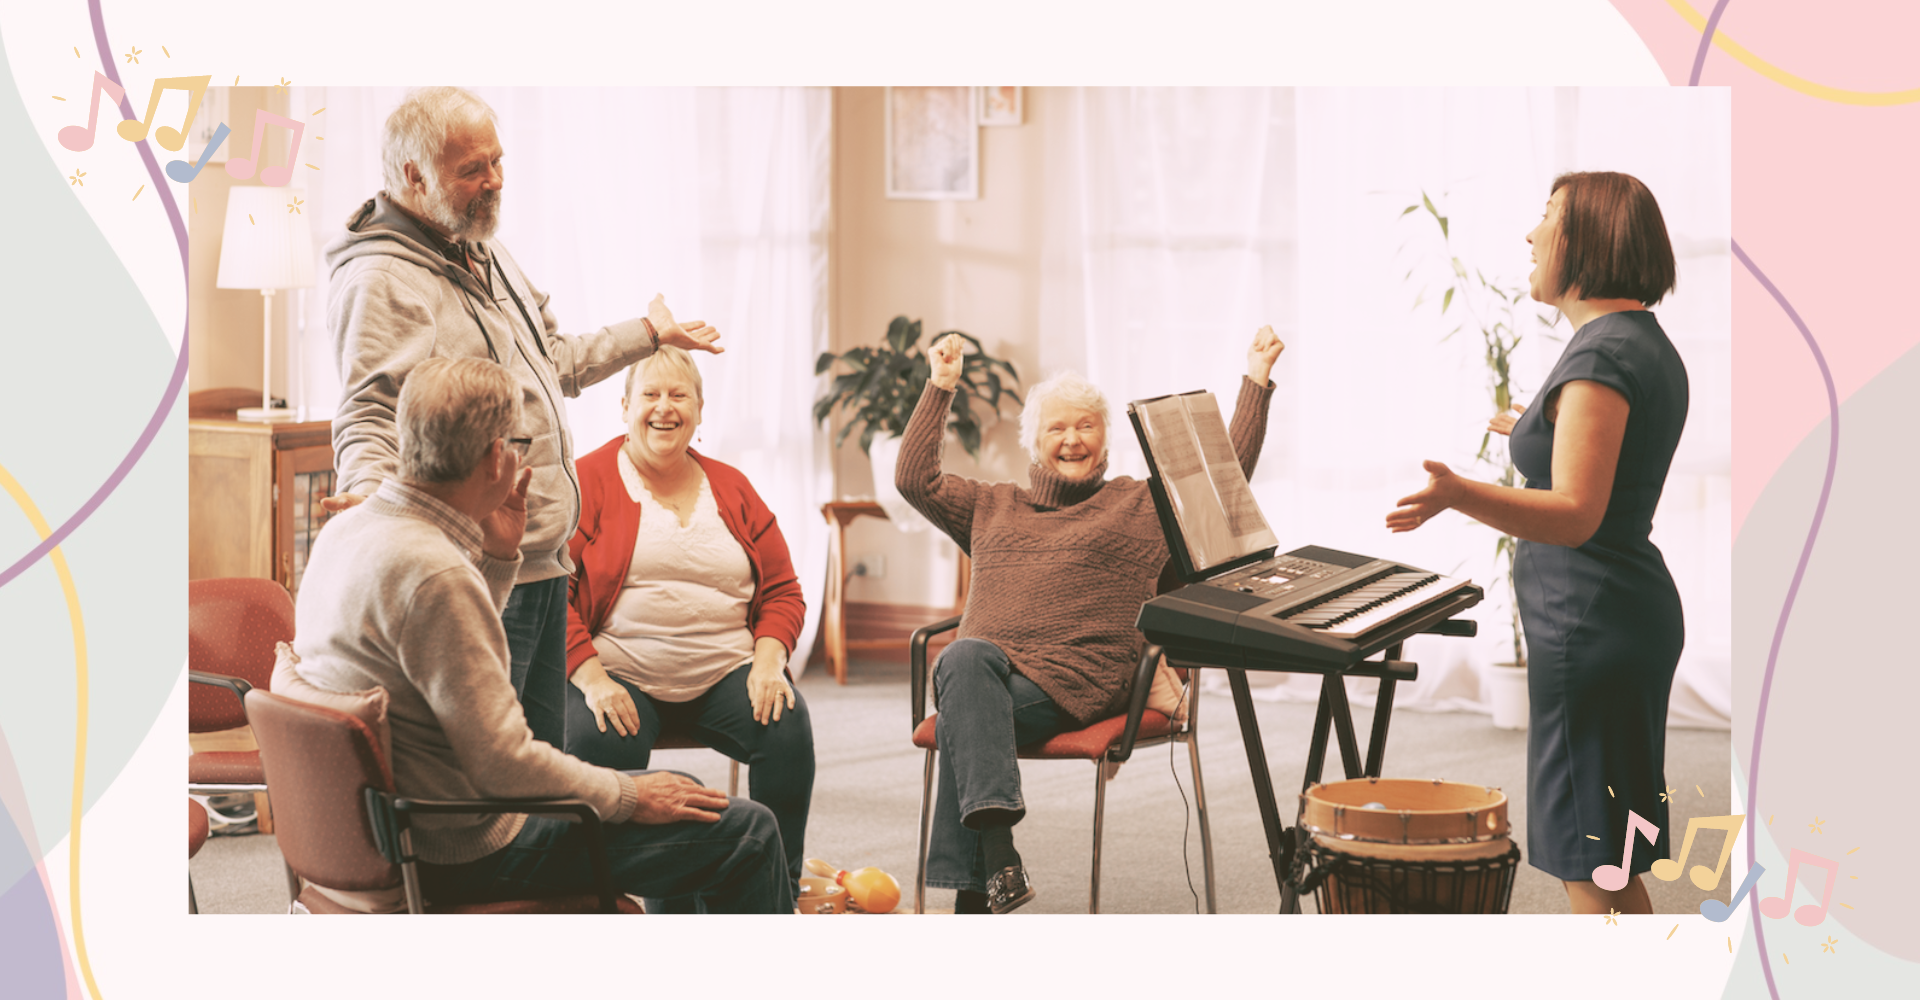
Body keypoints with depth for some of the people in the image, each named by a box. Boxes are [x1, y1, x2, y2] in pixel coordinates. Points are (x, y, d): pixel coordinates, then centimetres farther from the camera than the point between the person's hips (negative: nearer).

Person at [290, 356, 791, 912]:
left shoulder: (347, 531, 4)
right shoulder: (433, 574, -28)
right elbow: (502, 760, -25)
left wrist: (497, 558, 9)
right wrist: (630, 796, -11)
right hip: (466, 856, -10)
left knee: (681, 791, 25)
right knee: (745, 831, -6)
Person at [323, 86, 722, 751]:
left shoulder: (488, 257, 18)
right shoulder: (381, 279, -14)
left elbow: (554, 362, 32)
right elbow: (367, 415, -24)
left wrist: (649, 333, 40)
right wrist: (369, 490, -43)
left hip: (544, 564, 10)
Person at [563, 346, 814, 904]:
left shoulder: (732, 489, 17)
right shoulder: (587, 482, 3)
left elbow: (781, 591, 17)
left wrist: (768, 662, -3)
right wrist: (590, 677, -17)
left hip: (727, 672, 3)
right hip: (618, 675, -3)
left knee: (789, 729, -24)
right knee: (601, 746, -34)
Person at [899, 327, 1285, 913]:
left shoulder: (1143, 505, 21)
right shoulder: (992, 508, 31)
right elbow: (915, 478, 27)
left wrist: (1256, 379, 14)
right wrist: (941, 387, 27)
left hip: (1074, 683, -3)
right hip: (985, 664, 3)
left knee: (965, 707, -34)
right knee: (966, 660, -37)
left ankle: (973, 896, -40)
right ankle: (997, 853, -48)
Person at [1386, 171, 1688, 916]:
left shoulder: (1602, 353, -18)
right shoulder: (1645, 341, 14)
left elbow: (1576, 515, -28)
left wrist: (1458, 494, -42)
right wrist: (1537, 429, 44)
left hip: (1591, 623, -11)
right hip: (1630, 606, 11)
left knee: (1594, 872, -5)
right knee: (1612, 869, 18)